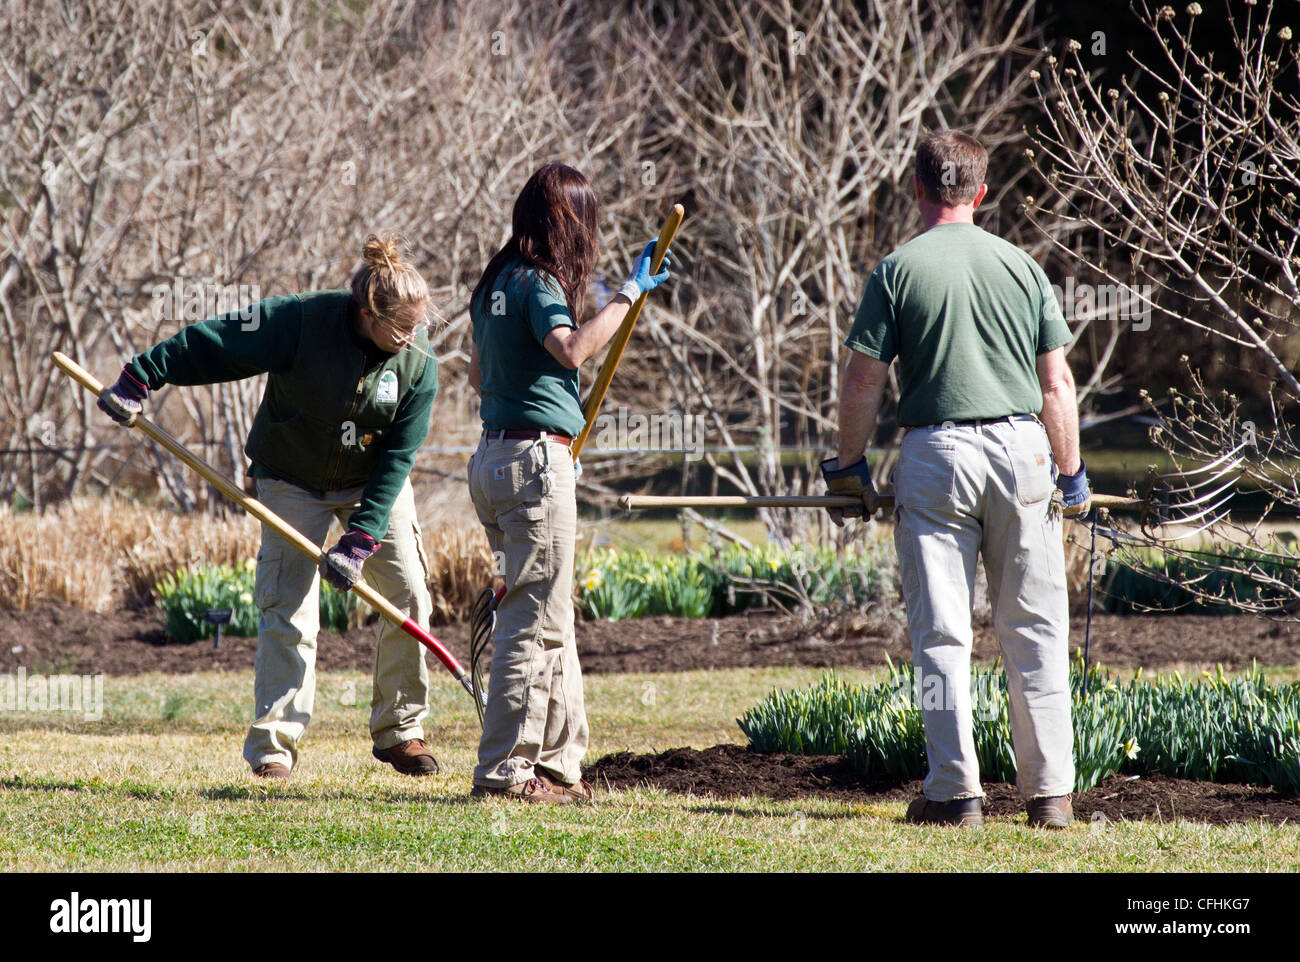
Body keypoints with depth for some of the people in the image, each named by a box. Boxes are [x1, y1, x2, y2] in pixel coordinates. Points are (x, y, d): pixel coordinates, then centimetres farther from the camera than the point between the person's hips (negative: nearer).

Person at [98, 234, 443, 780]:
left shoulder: (418, 361, -19)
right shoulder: (302, 321, -28)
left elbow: (398, 458, -18)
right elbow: (213, 344, -18)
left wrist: (359, 541, -23)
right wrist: (140, 379, -17)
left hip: (375, 484, 2)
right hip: (294, 482, -2)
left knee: (409, 597, -5)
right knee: (289, 609, -10)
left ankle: (400, 730, 9)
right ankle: (273, 744, -5)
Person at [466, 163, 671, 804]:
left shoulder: (497, 282, 15)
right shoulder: (537, 283, -12)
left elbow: (477, 374, 23)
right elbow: (572, 349, -29)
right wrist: (630, 293, -23)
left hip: (494, 455, 10)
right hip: (535, 459, -10)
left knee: (551, 623, 15)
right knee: (536, 623, -6)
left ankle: (559, 763, 19)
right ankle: (504, 770, -5)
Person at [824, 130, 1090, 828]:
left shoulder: (897, 271, -1)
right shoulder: (1020, 265, 7)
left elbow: (863, 381, -3)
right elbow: (1057, 384, 7)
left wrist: (849, 465, 10)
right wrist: (1072, 475, 16)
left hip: (935, 455, -2)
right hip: (1023, 451, 2)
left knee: (940, 633, 3)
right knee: (1033, 631, 7)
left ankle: (955, 789, -1)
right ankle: (1050, 790, 7)